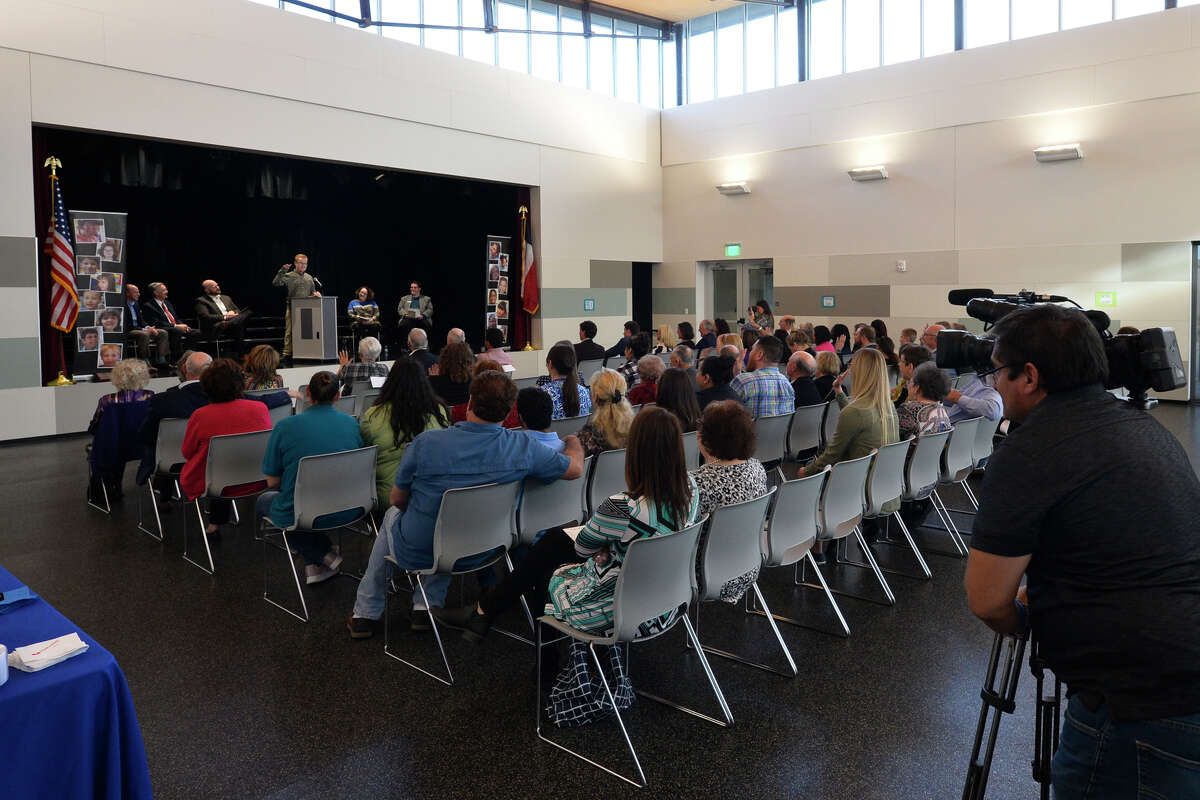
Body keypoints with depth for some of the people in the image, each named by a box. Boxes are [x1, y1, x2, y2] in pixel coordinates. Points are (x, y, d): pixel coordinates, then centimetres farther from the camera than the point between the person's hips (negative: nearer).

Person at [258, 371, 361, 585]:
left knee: (263, 500, 30)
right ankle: (315, 566, 25)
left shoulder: (285, 427, -12)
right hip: (347, 513, 4)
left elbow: (272, 481, -5)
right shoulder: (352, 423, -4)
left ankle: (323, 554, 13)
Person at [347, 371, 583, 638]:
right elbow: (575, 468, -5)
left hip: (415, 554, -2)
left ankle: (365, 615, 41)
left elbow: (397, 500, -9)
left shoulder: (425, 443, -25)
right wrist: (574, 442, 18)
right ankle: (428, 605, 30)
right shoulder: (523, 448, -21)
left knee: (392, 515, 33)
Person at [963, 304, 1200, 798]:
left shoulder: (1026, 455, -16)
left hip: (1144, 711, -8)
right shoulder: (1149, 428, 11)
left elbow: (987, 601, -11)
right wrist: (1042, 595, 28)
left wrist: (1021, 622, 11)